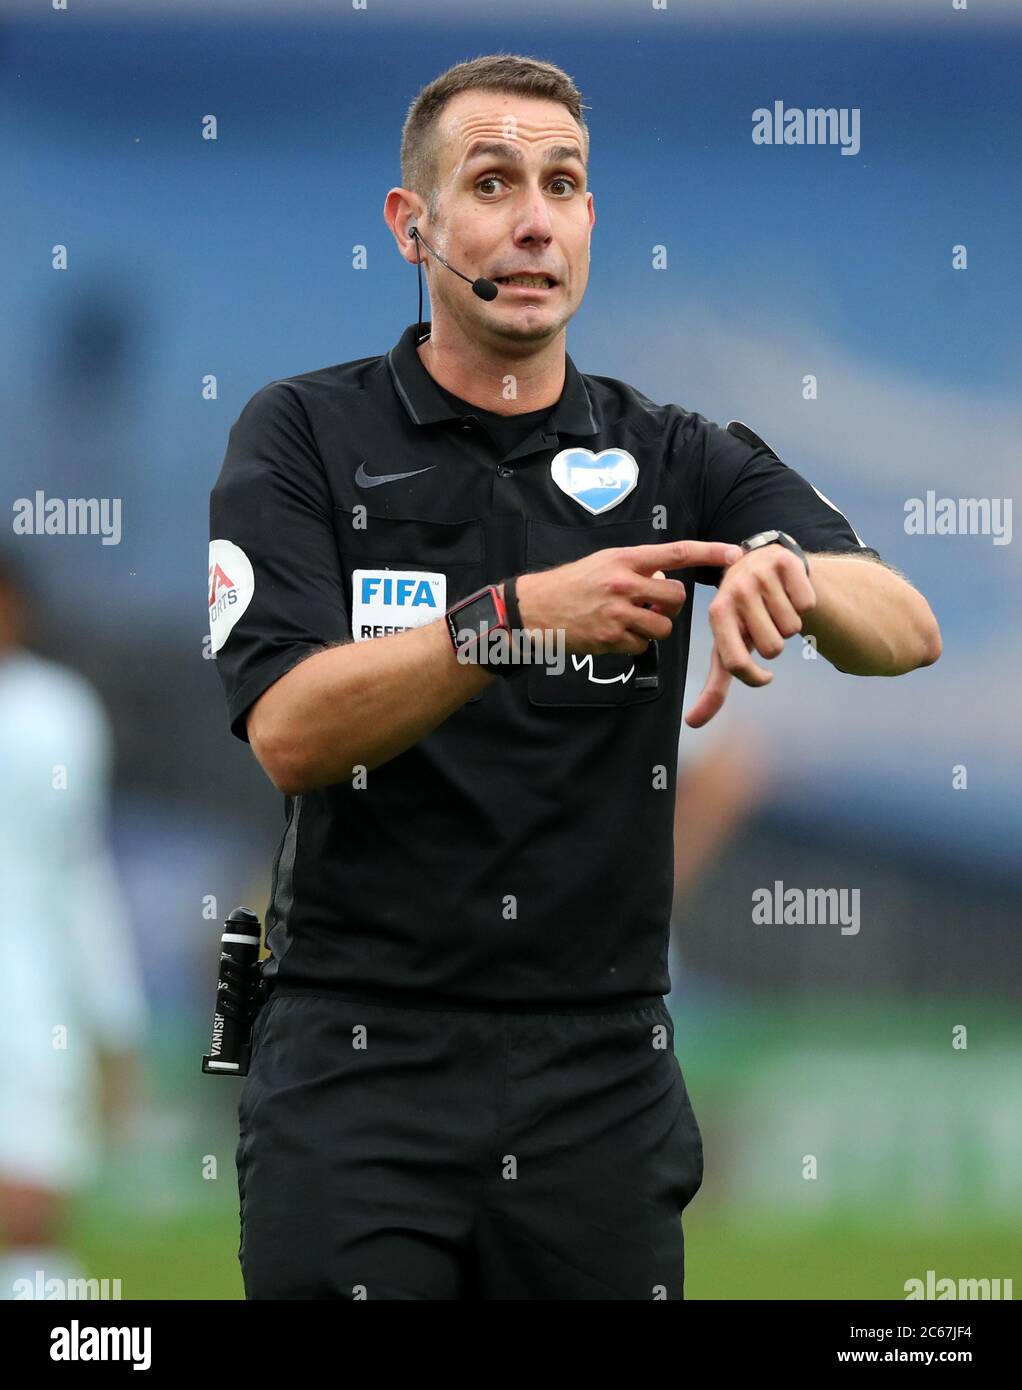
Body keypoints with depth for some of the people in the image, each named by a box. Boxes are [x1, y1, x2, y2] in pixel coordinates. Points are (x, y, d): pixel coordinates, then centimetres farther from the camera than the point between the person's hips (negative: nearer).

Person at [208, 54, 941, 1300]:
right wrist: (516, 618, -27)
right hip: (360, 1056, -2)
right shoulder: (304, 437, 1)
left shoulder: (675, 461, 8)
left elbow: (906, 632, -7)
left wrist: (789, 574, -30)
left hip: (603, 1071, 3)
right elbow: (290, 731, -13)